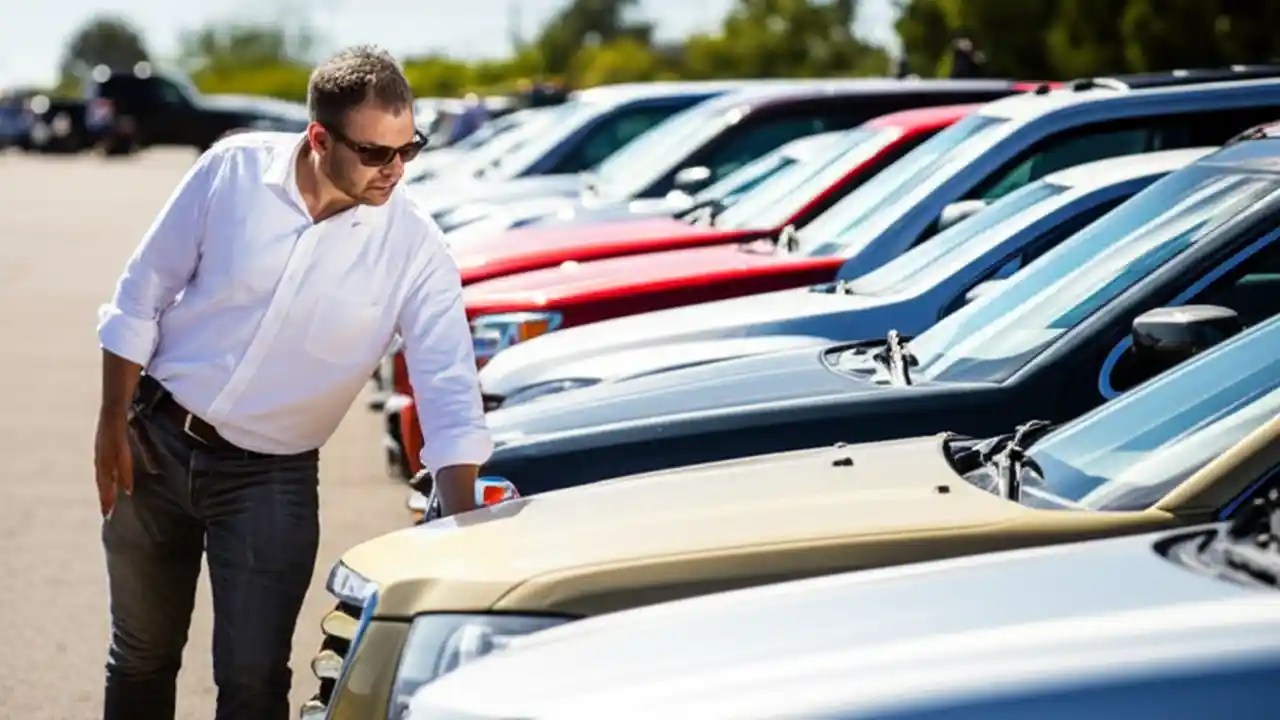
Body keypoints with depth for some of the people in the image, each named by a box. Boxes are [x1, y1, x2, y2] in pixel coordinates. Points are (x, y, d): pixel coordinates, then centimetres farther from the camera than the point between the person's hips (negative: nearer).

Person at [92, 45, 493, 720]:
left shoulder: (415, 248, -16)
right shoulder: (234, 169, -14)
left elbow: (451, 397, -15)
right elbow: (142, 296, -3)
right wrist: (113, 423, -2)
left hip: (272, 479, -1)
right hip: (155, 442, 1)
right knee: (141, 658, 15)